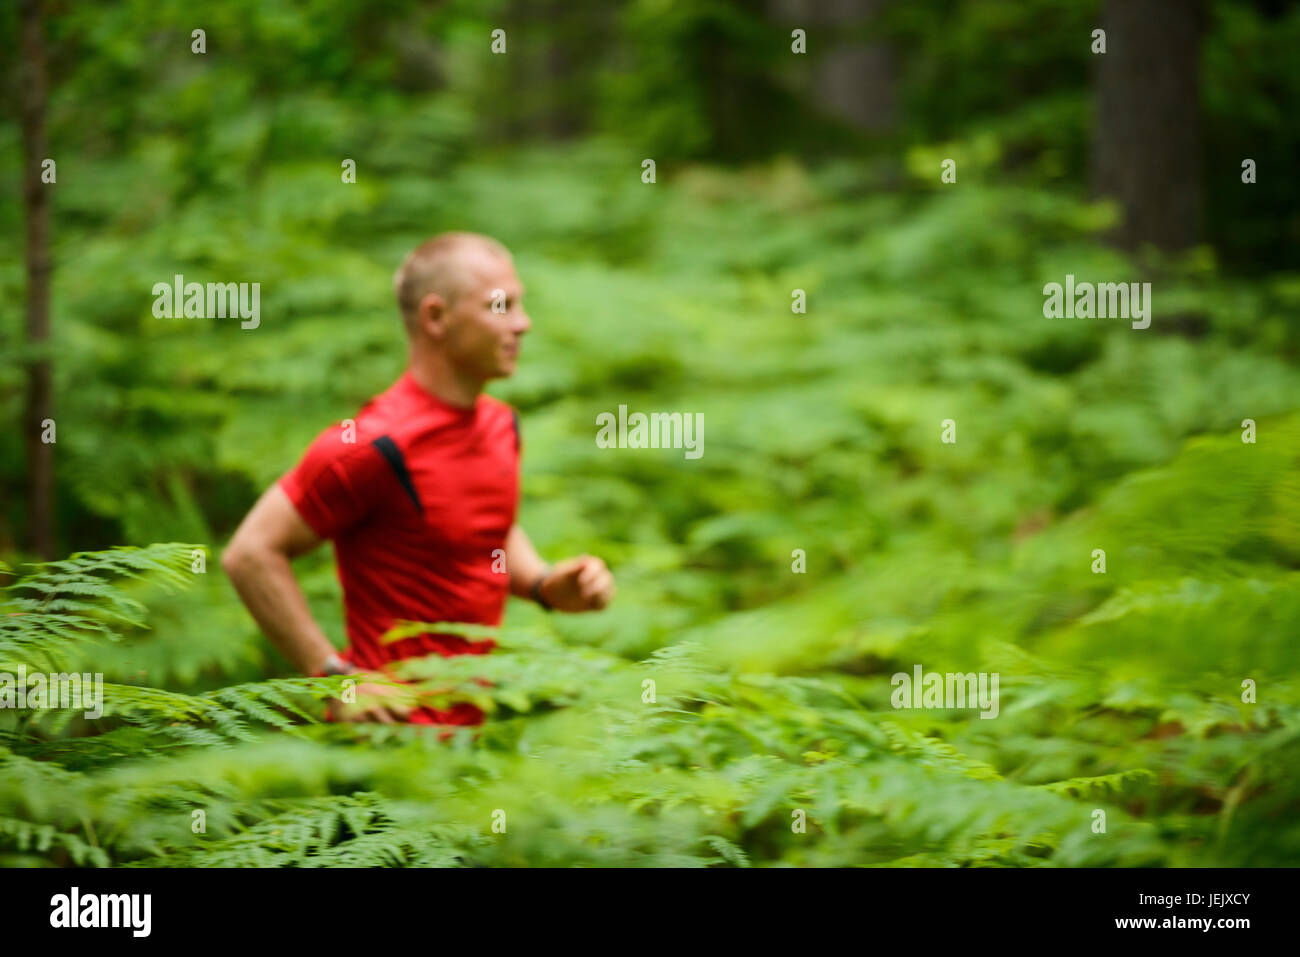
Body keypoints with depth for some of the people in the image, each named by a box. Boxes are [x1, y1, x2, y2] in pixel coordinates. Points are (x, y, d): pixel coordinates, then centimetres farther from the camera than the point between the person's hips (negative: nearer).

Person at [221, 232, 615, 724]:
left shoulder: (499, 423, 10)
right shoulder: (375, 445, -18)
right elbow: (250, 554, -17)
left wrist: (546, 585, 7)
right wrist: (337, 679, -19)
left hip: (475, 720, 9)